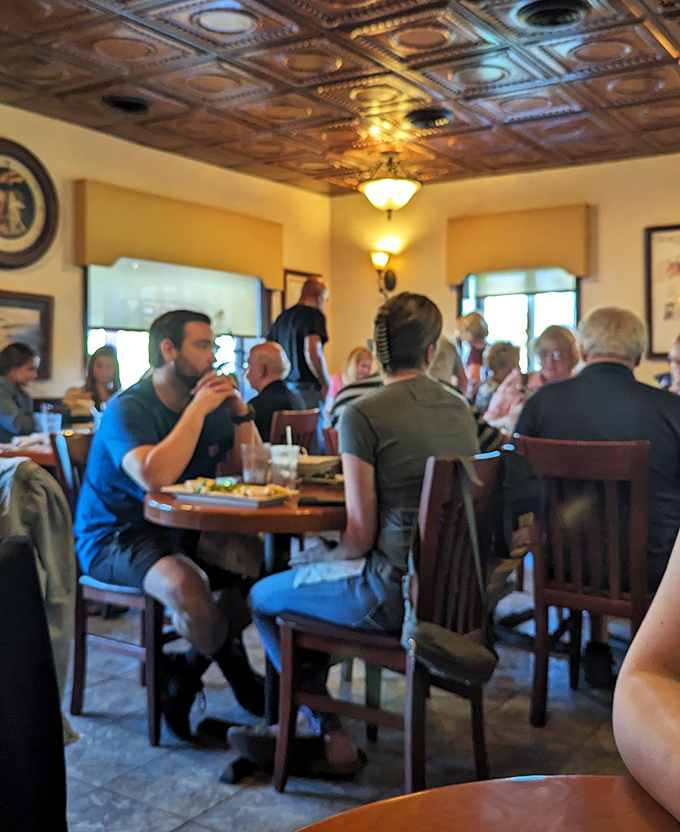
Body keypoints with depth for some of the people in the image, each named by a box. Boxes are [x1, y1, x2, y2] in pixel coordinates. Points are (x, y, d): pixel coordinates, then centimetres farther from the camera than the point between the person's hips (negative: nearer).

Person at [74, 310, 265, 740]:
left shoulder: (210, 405, 6)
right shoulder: (127, 409, -14)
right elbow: (154, 476, -33)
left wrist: (241, 410, -7)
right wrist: (198, 408, -24)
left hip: (185, 532, 7)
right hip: (115, 537, -7)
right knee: (187, 585, -36)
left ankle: (187, 672, 3)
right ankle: (239, 675, -2)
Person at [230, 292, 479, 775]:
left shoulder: (362, 414, -16)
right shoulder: (460, 408, 6)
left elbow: (361, 535, -16)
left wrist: (325, 555, 7)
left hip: (394, 590, -8)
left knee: (263, 599, 15)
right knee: (314, 570, 29)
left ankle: (333, 738, 19)